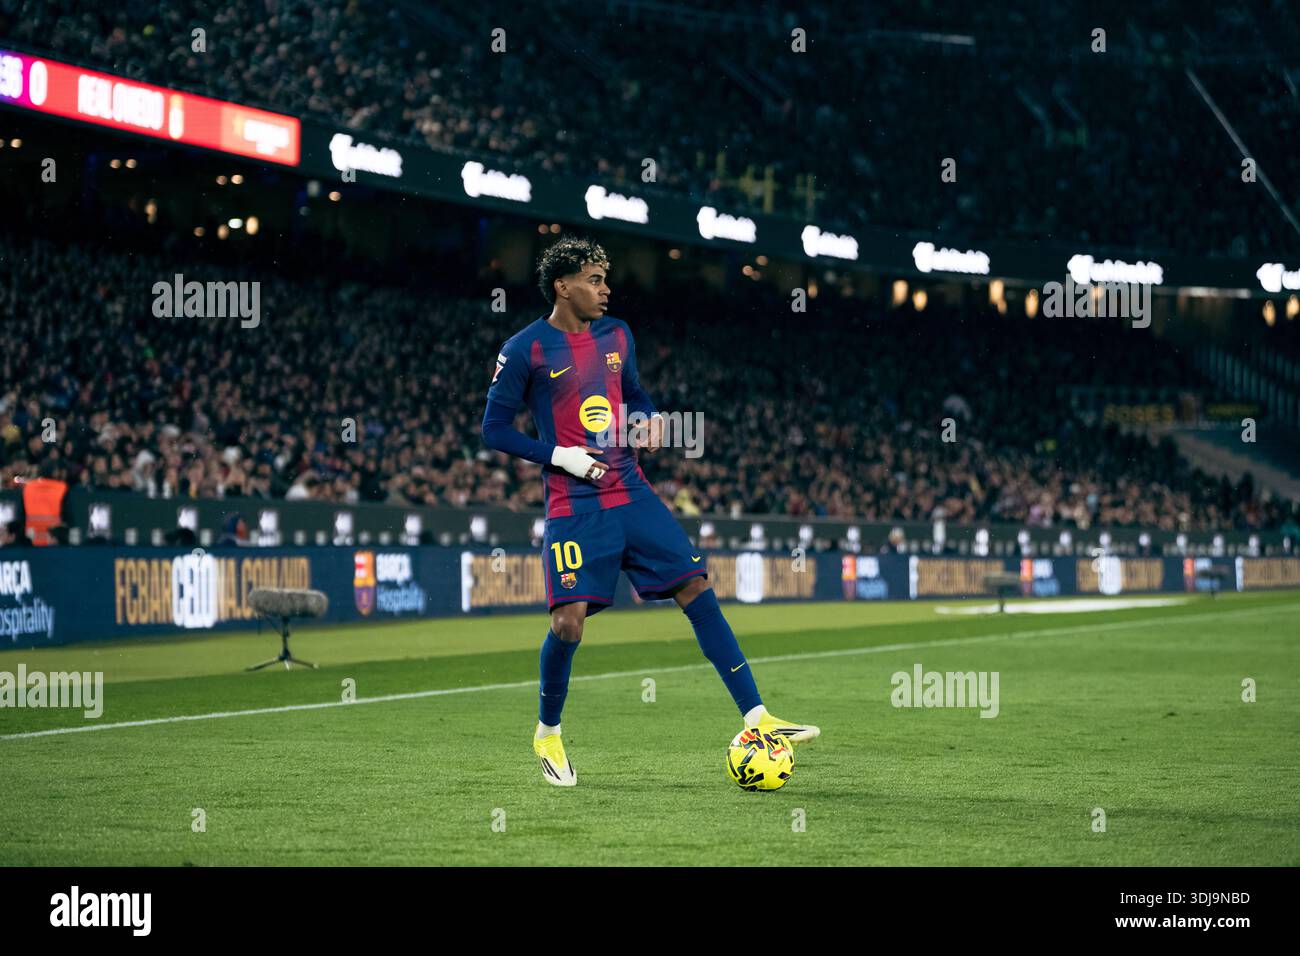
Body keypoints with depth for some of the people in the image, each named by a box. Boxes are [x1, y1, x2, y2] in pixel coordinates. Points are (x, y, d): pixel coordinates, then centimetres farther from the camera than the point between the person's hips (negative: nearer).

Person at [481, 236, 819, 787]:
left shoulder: (616, 336, 11)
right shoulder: (525, 350, -5)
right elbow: (494, 430, -2)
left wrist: (651, 418, 3)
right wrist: (560, 456, -13)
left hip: (631, 494, 5)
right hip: (575, 507, -5)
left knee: (698, 591, -4)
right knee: (569, 621, -12)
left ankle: (757, 718, -4)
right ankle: (547, 733, 14)